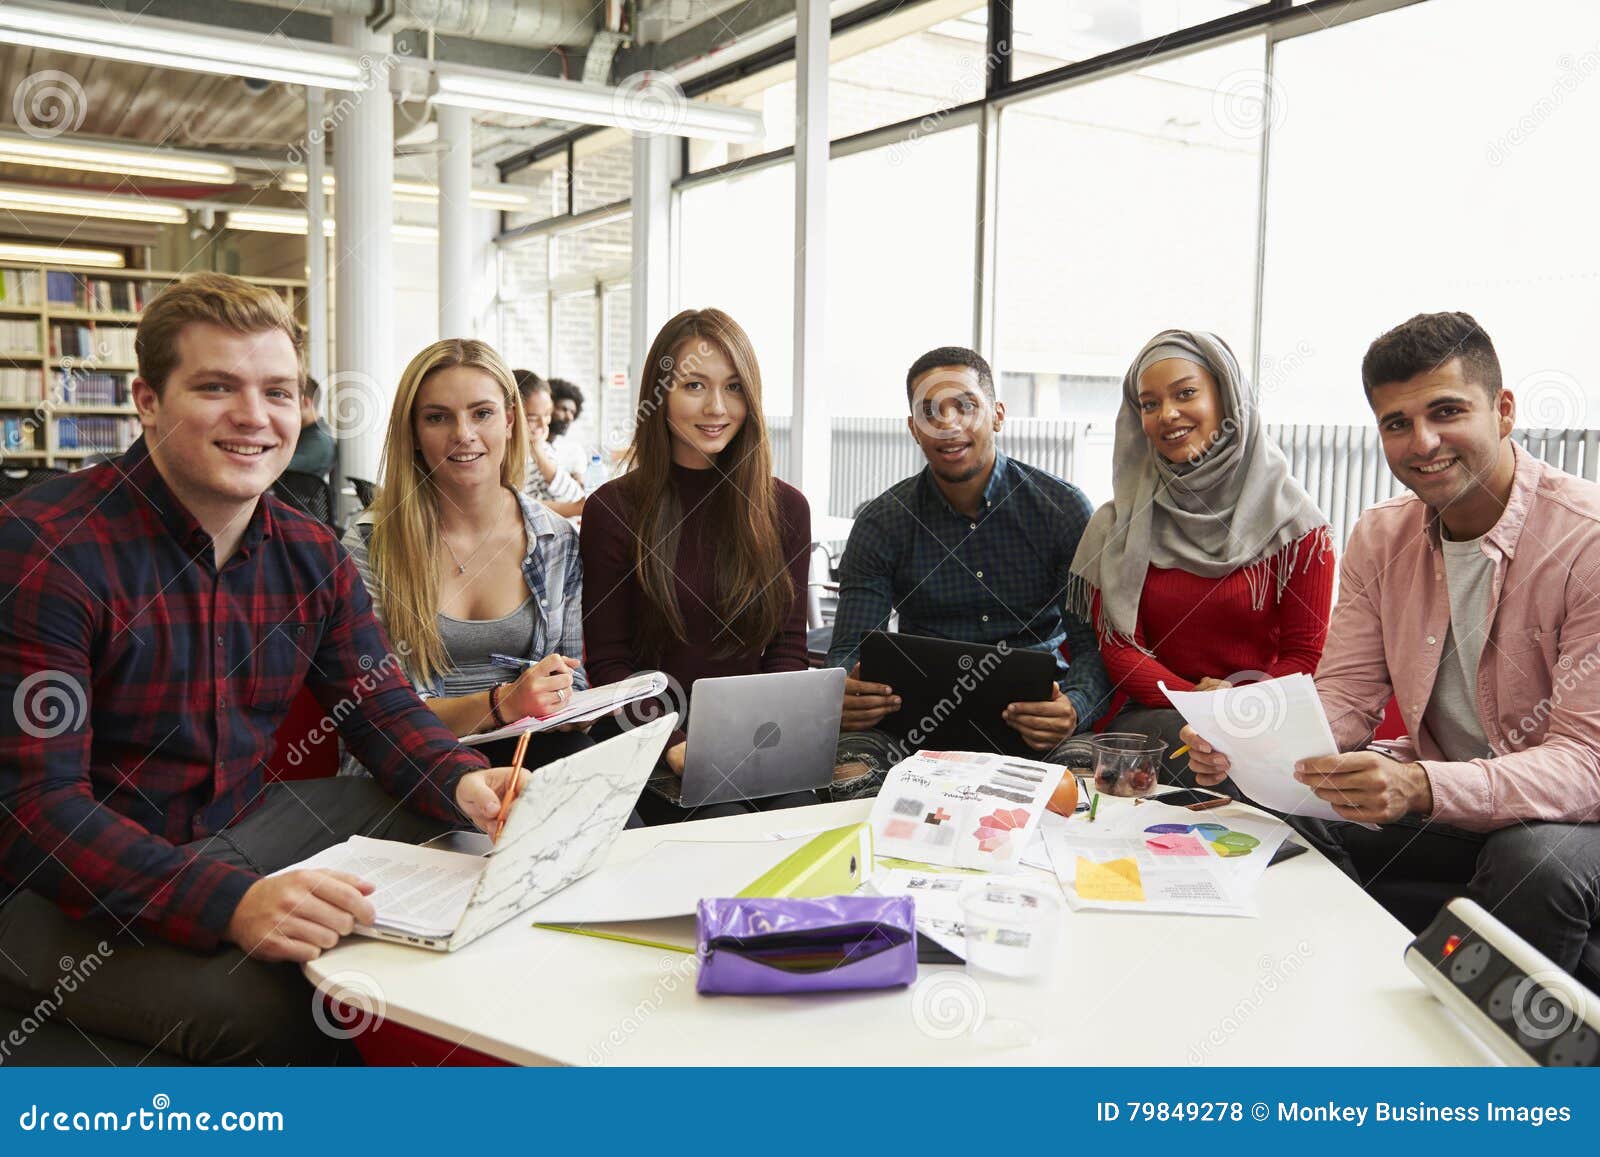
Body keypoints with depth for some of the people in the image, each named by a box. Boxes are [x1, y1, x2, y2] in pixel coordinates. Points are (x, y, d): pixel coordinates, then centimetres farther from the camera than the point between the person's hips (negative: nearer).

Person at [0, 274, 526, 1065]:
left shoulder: (312, 555, 2)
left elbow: (379, 704, 6)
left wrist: (463, 782, -20)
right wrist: (229, 903, -41)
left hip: (242, 831, 7)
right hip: (72, 891, -7)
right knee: (269, 1007, -32)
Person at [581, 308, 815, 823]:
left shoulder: (786, 508, 7)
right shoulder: (613, 509, -2)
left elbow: (787, 650, 6)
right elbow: (607, 663, -2)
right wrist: (675, 745, -18)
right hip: (656, 745, -2)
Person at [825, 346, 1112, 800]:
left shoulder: (1063, 508, 1)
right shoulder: (882, 524, 3)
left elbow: (1095, 644, -3)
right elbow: (849, 649, -1)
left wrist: (1073, 707, -26)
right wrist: (845, 694, -27)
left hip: (1034, 704, 0)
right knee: (851, 771, -31)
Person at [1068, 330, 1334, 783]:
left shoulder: (1293, 520, 2)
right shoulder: (1120, 523, 7)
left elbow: (1305, 656, 2)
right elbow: (1119, 647, 1)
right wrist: (1194, 698, -18)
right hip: (1150, 715, 0)